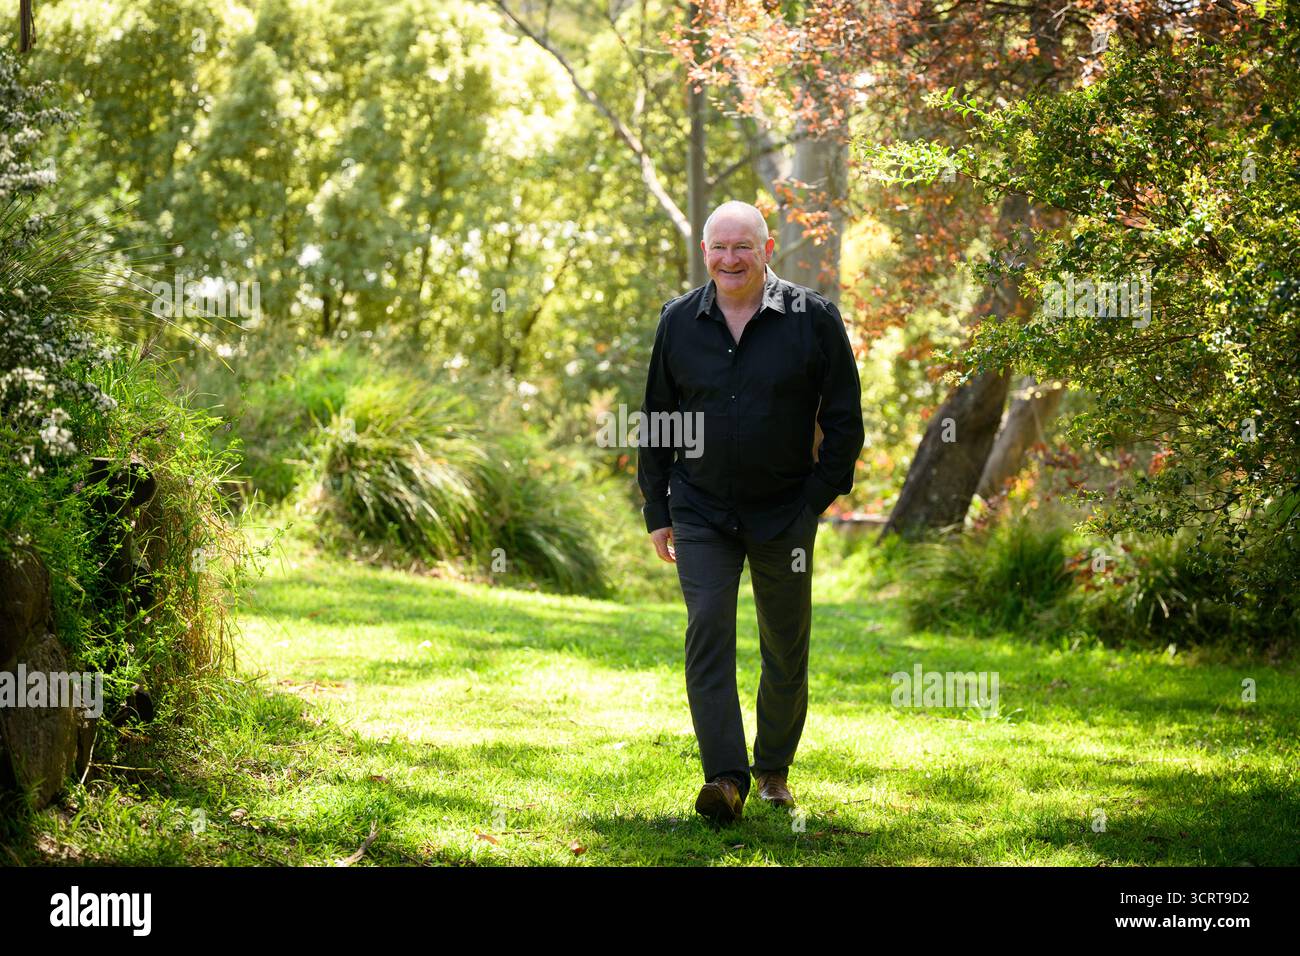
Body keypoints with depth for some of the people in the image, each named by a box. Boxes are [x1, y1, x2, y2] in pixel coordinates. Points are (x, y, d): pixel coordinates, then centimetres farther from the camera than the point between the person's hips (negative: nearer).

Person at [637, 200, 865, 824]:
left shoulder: (813, 319, -3)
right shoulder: (679, 321, 3)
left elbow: (844, 420, 1)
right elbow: (655, 420, 11)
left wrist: (817, 501, -5)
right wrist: (657, 513, 7)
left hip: (784, 513, -1)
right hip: (701, 510, 1)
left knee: (786, 648, 8)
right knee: (707, 631, -13)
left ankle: (774, 769, 26)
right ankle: (725, 778, -17)